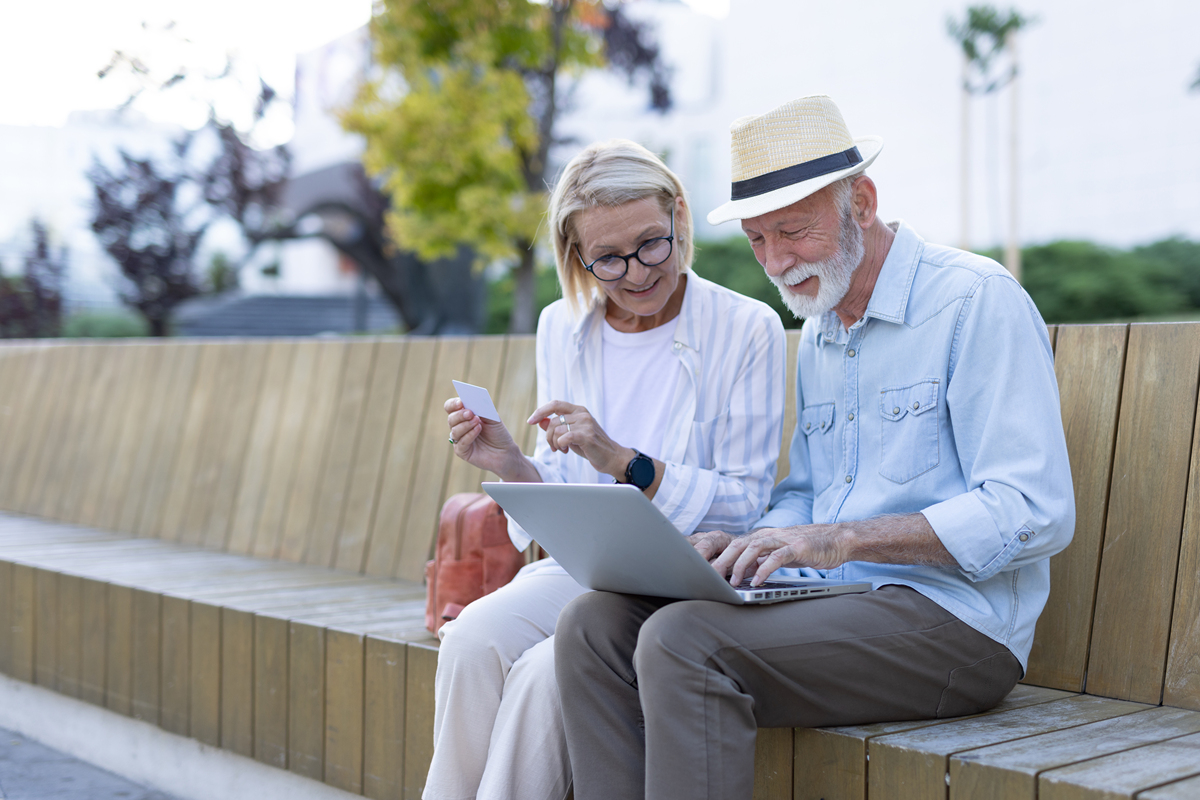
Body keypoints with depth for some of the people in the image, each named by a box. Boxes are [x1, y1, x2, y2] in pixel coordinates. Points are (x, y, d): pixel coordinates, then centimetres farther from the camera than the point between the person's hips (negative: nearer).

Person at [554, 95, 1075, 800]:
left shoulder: (976, 300, -8)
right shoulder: (817, 333, 18)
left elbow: (1034, 512, -17)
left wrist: (842, 539, -23)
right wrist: (748, 544, 0)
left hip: (950, 618, -8)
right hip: (831, 602, 8)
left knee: (680, 640, -28)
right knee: (595, 623, -11)